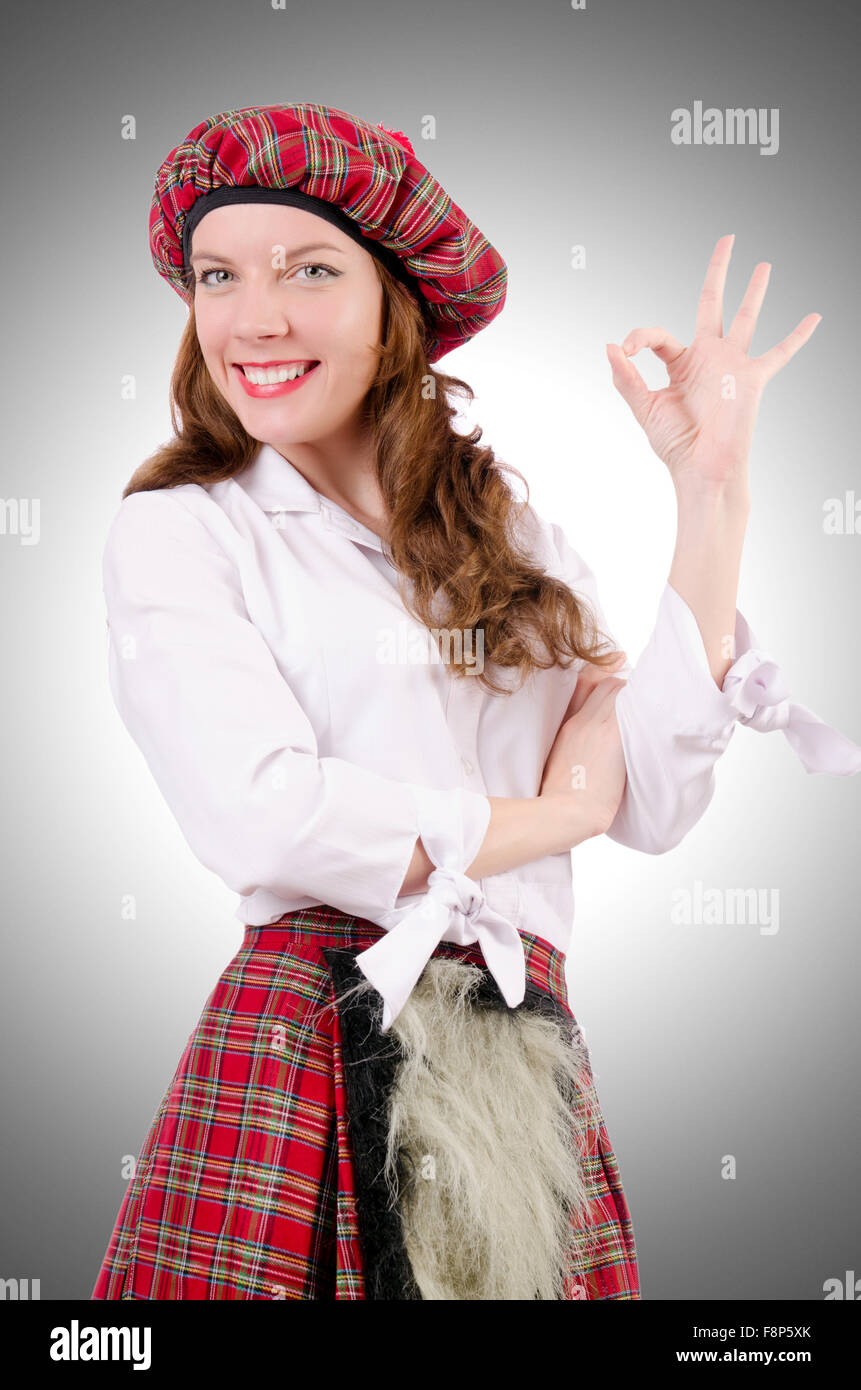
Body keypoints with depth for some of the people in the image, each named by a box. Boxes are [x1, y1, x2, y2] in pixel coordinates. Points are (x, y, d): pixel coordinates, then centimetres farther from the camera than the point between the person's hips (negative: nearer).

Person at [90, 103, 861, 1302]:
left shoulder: (513, 535, 13)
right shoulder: (176, 535, 0)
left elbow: (656, 802, 2)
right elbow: (255, 815, -16)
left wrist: (713, 494, -1)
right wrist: (554, 814, -4)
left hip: (536, 1063, 4)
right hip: (311, 1053, -4)